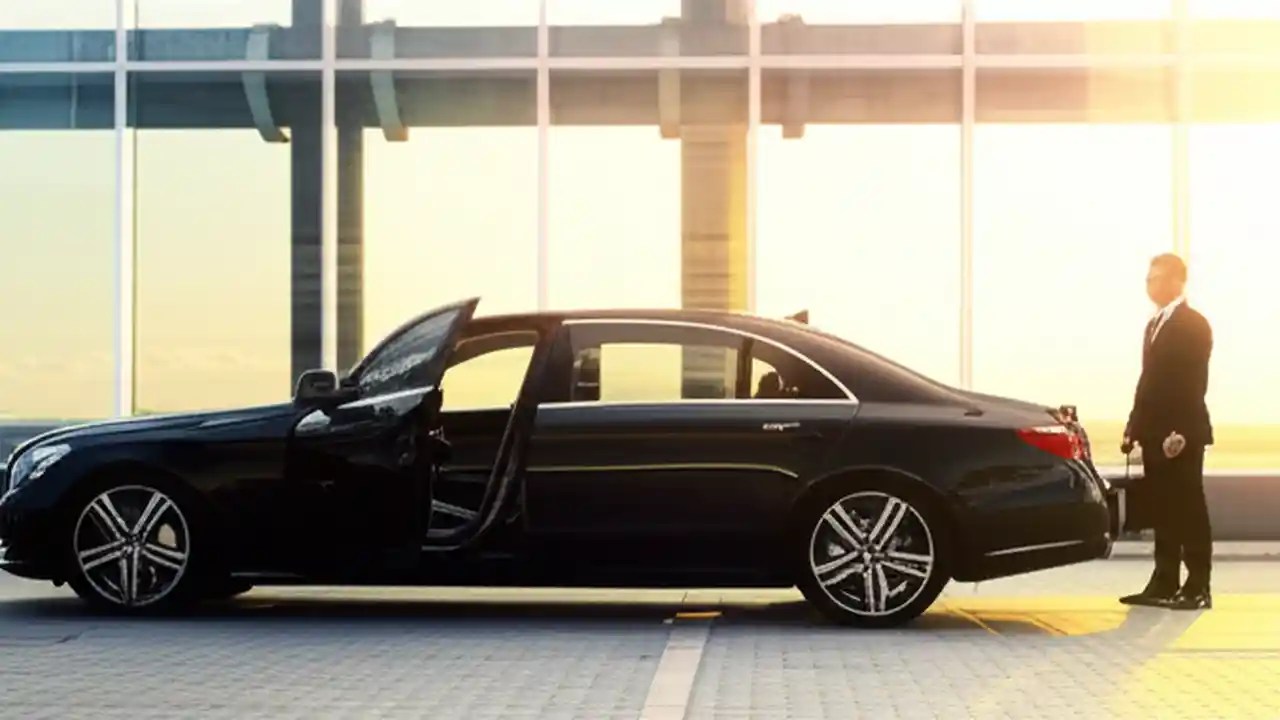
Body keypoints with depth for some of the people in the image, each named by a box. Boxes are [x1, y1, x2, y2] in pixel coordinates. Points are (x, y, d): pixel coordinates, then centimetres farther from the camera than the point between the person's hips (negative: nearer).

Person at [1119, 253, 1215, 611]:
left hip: (1182, 434, -8)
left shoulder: (1193, 324, -8)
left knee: (1189, 511, -4)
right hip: (1156, 434, 8)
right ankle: (1164, 584, 12)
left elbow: (1194, 382, -16)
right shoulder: (1154, 325, 18)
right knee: (1163, 512, 8)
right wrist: (1134, 426, 13)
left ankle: (1198, 588, -1)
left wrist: (1180, 431, -22)